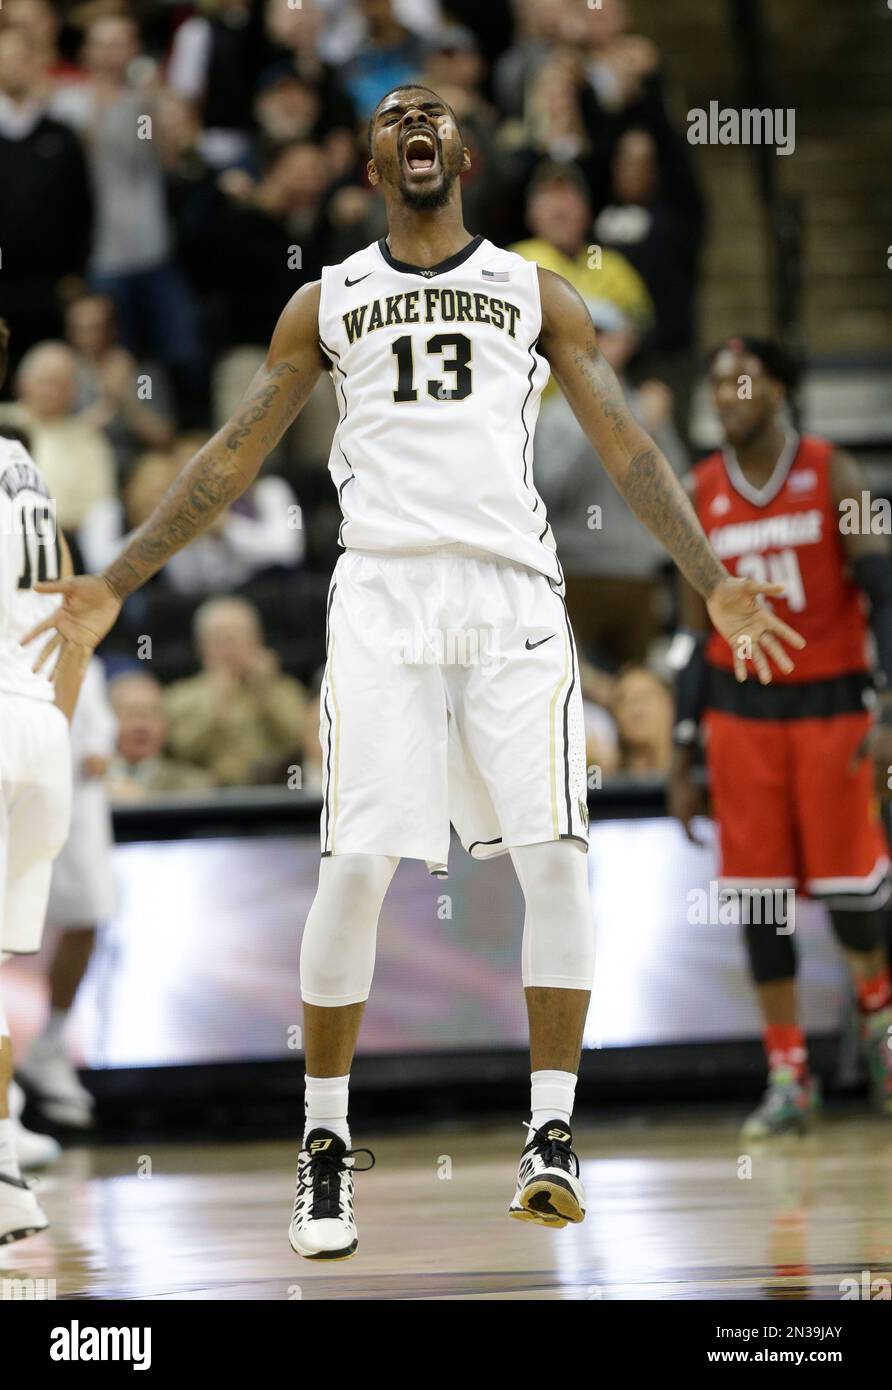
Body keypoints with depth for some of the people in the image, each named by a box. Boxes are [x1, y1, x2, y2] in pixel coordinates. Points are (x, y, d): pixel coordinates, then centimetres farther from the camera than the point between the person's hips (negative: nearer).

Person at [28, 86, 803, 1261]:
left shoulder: (536, 294, 15)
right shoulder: (327, 303, 16)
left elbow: (627, 450, 12)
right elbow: (231, 461, 18)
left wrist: (715, 583, 1)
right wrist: (117, 583, 11)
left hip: (513, 592, 0)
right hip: (383, 592, 0)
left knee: (556, 858, -11)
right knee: (356, 868, -9)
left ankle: (551, 1139, -5)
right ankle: (325, 1146, 1)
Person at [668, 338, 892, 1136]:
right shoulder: (701, 495, 5)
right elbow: (697, 634, 10)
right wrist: (682, 756, 7)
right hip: (741, 709, 3)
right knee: (757, 893, -2)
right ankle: (788, 1079, 4)